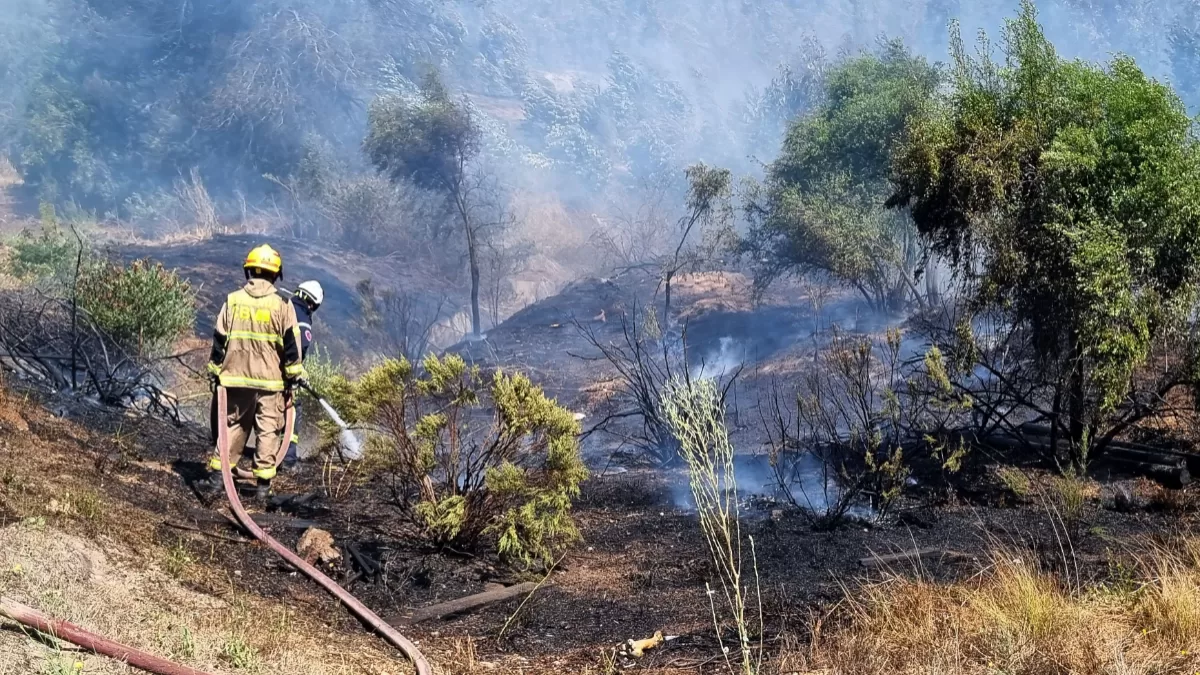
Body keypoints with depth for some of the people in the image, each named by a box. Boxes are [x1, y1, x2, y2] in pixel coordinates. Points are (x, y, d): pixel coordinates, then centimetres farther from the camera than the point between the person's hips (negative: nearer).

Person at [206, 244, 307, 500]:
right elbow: (291, 344, -5)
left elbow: (219, 340, 5)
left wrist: (215, 370, 14)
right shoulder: (282, 305, -5)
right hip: (270, 379, -2)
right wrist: (295, 374, 3)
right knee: (268, 429, 3)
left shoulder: (232, 300, 2)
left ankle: (219, 473, 14)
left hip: (235, 376, 2)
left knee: (233, 424, 16)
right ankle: (263, 483, 1)